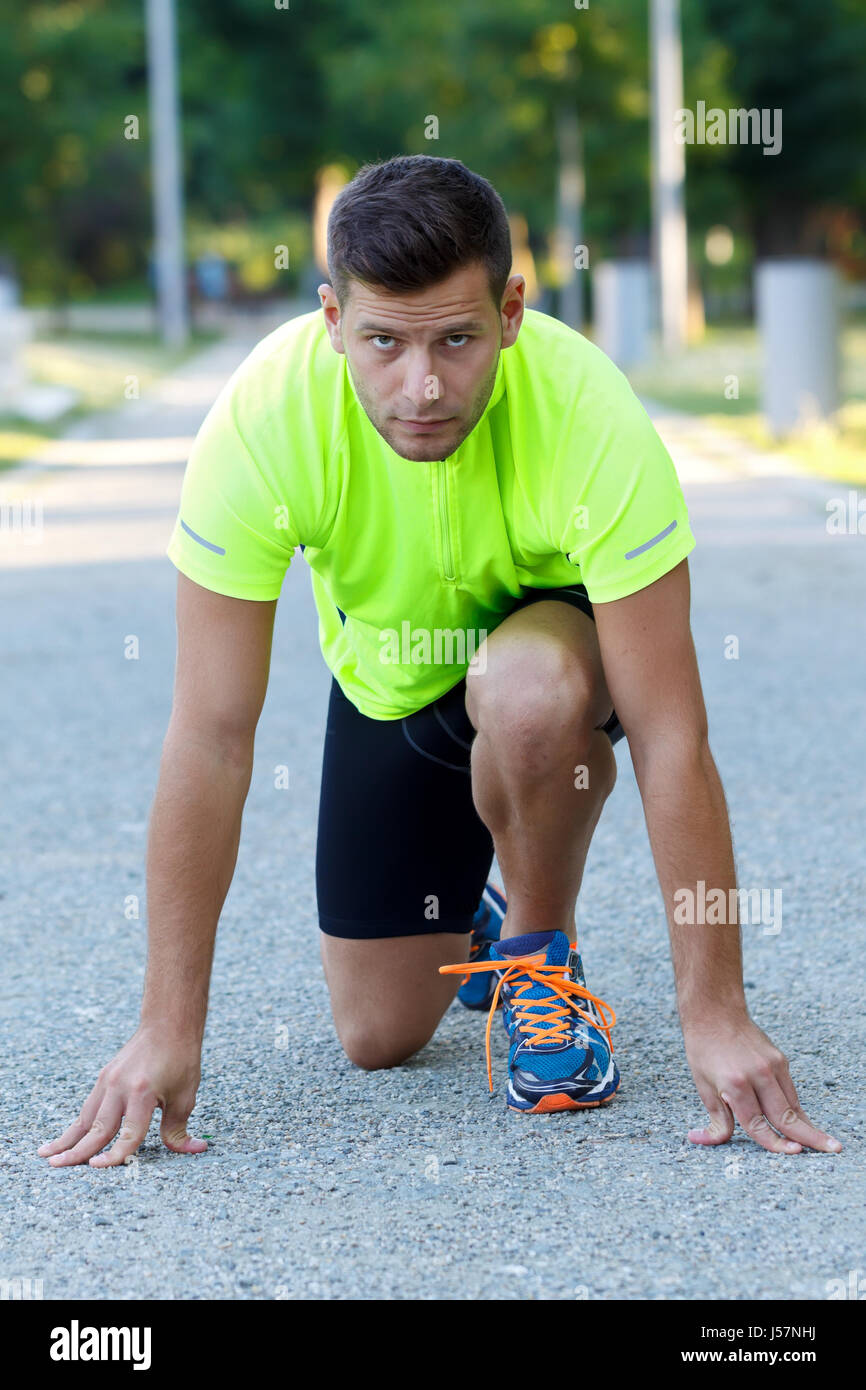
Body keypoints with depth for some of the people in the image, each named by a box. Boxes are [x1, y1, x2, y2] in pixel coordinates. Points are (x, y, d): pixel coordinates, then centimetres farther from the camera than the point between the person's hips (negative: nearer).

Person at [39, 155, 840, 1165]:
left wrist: (715, 1015, -36)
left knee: (528, 688, -38)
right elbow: (211, 739, -29)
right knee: (378, 1036, 0)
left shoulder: (591, 416, -37)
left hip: (555, 638, -2)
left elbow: (670, 740, -34)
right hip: (385, 683, 2)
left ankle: (541, 956, -8)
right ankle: (468, 925, 36)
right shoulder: (264, 415, -33)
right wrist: (169, 1026, -29)